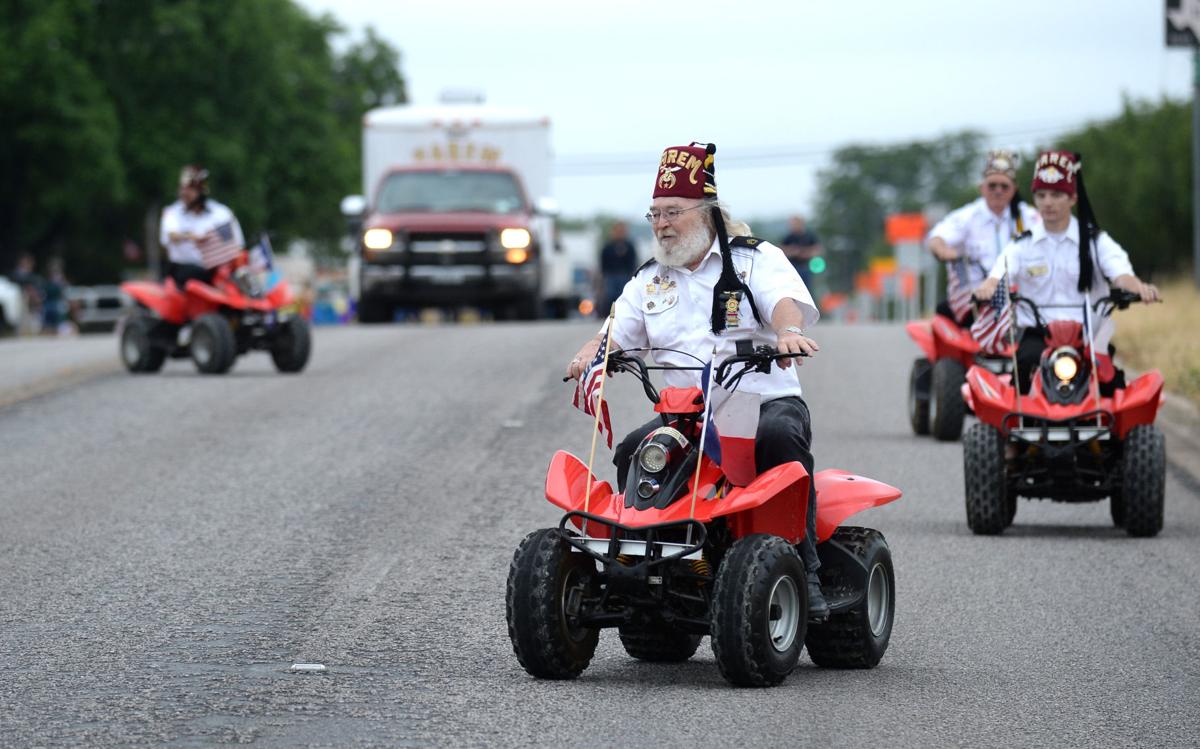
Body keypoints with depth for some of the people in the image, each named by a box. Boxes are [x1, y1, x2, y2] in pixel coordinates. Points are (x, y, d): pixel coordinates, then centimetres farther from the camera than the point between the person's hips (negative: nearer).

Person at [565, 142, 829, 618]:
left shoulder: (755, 258, 7)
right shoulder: (650, 281, 21)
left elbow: (786, 301, -11)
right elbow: (617, 331, 13)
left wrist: (788, 330, -35)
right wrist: (591, 354, -12)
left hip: (765, 400, -3)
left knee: (780, 435, -37)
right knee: (633, 451, -26)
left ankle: (804, 572, -33)